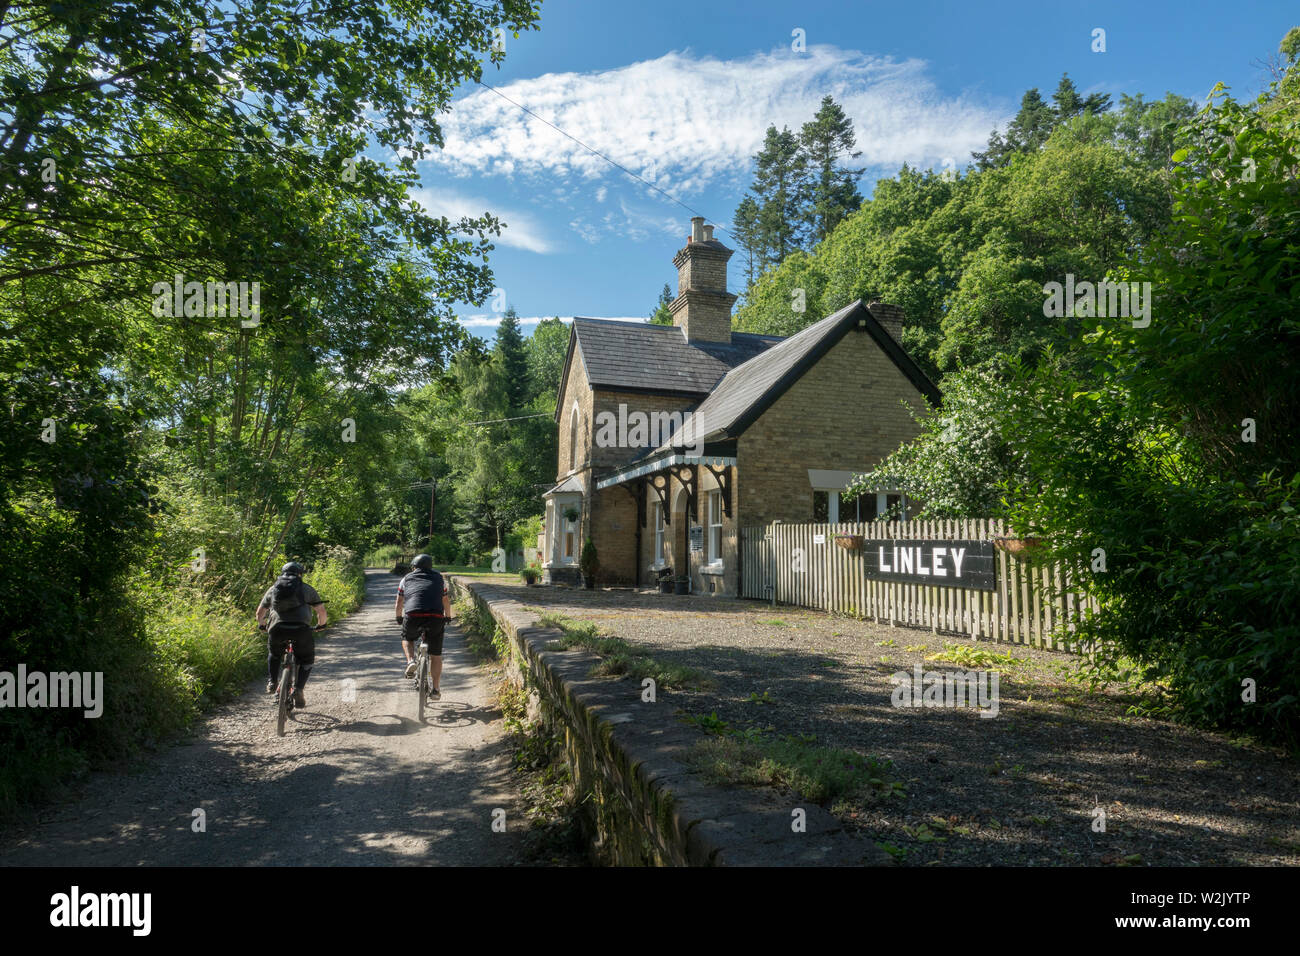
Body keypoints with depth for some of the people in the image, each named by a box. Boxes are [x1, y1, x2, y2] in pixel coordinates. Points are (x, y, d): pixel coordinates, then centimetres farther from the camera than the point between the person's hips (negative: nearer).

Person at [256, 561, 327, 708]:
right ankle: (298, 689, 0)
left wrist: (261, 625, 49)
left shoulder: (273, 589, 22)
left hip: (277, 629, 2)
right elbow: (321, 610, 13)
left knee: (274, 654, 34)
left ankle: (271, 682, 17)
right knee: (307, 660, 18)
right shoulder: (306, 588, 15)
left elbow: (260, 612, 29)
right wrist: (321, 625, 31)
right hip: (301, 629, -2)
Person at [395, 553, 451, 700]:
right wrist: (448, 617, 49)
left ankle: (410, 661, 6)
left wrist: (399, 618, 43)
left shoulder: (406, 579, 23)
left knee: (407, 638, 31)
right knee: (435, 655, 12)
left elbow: (399, 603, 26)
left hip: (413, 617, 0)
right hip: (436, 618, 1)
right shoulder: (438, 578, 26)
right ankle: (435, 690, 11)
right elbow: (446, 601, 34)